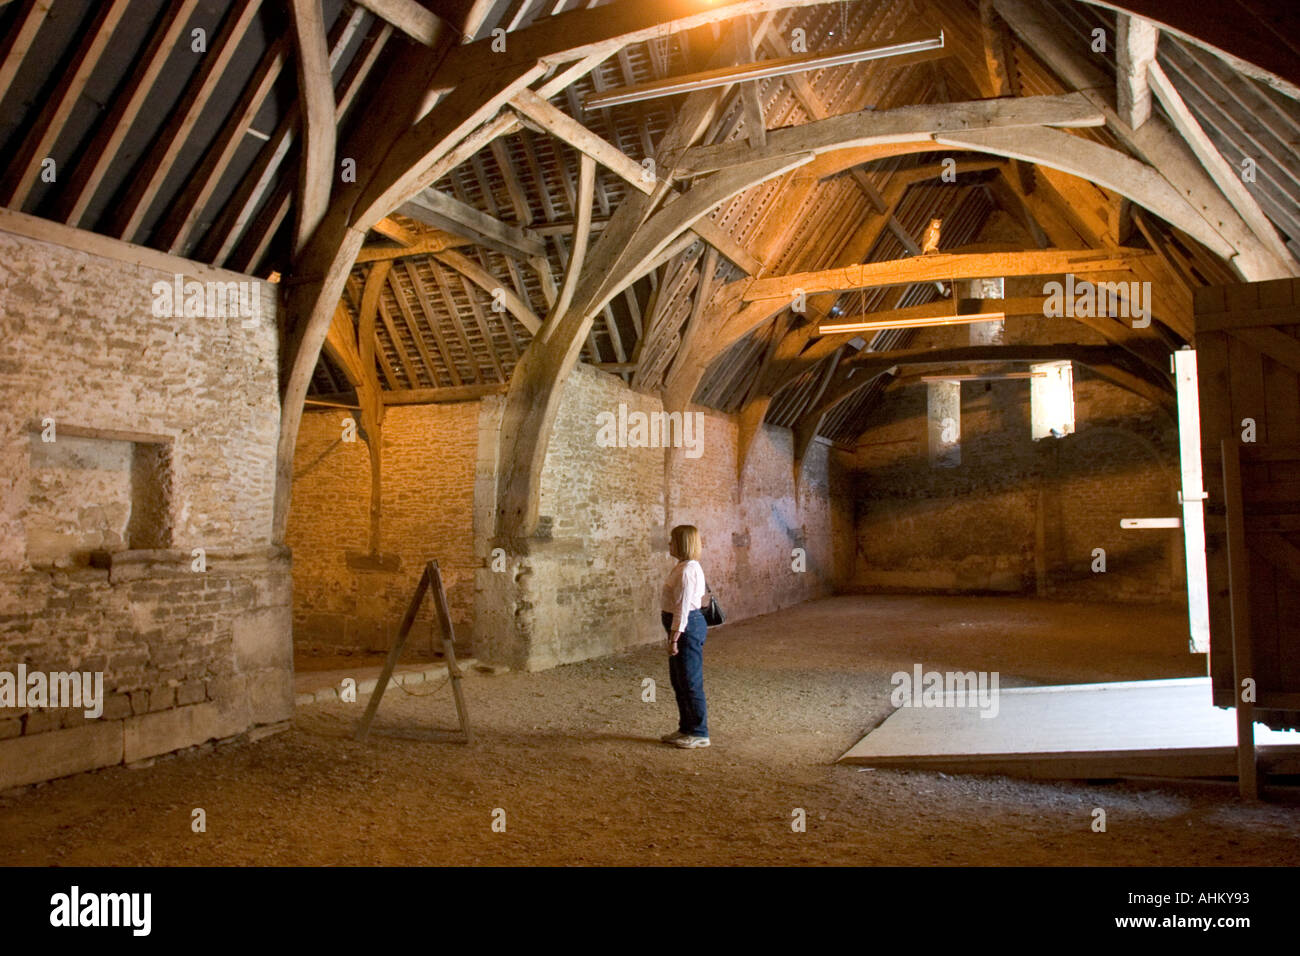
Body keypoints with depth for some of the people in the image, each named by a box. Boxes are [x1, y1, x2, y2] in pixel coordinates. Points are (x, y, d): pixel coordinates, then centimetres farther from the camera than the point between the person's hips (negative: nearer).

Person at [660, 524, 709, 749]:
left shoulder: (688, 570, -20)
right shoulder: (683, 567, 13)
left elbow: (683, 607, -22)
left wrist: (674, 638, -22)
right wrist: (673, 635, 21)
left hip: (688, 627, -11)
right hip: (682, 626, 11)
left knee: (690, 682, -1)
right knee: (679, 681, 18)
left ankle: (699, 733, 9)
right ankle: (686, 728, 28)